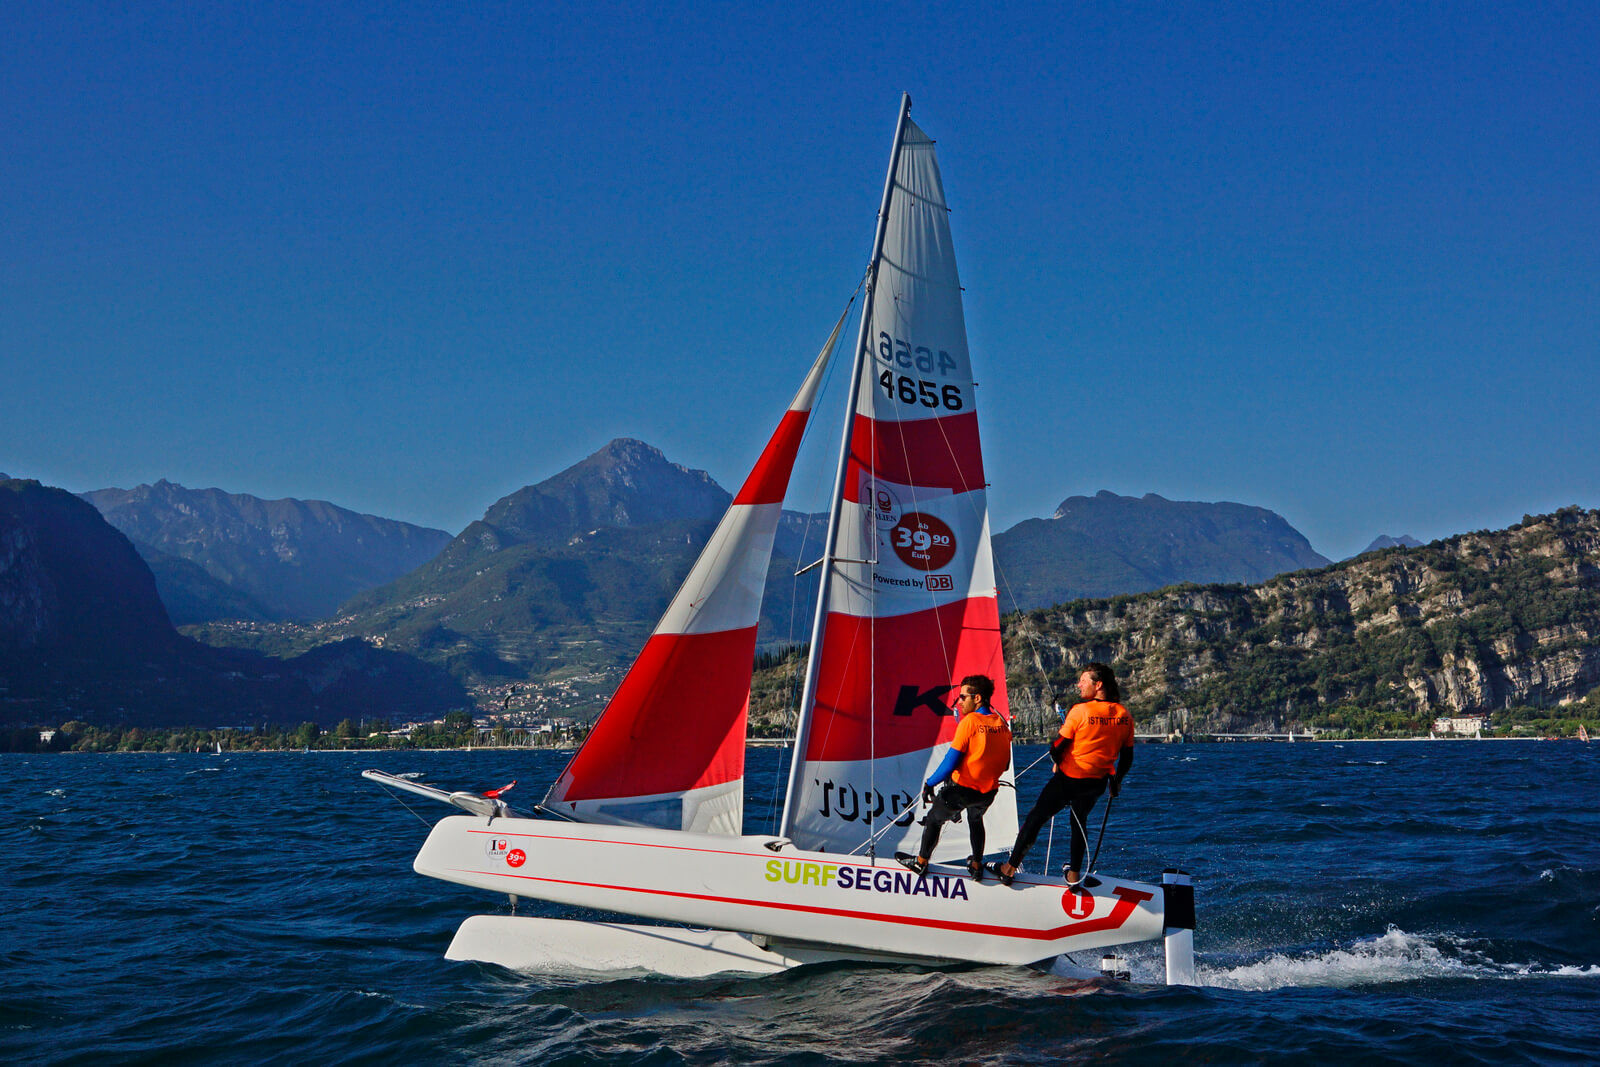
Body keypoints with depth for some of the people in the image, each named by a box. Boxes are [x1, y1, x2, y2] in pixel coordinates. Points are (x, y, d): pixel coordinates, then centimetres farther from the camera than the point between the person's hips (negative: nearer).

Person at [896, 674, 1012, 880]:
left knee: (934, 818, 19)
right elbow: (1005, 764, 11)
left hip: (963, 789, -6)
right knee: (976, 819, 34)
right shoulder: (1002, 722, 0)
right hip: (989, 791, 6)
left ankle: (921, 862, 31)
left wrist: (929, 784, -8)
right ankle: (977, 866, 36)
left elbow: (950, 762, -18)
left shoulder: (970, 721, -18)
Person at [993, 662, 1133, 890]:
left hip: (1069, 778, -5)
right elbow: (1127, 757, 6)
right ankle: (1074, 875, 29)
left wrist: (1057, 762, 9)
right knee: (1080, 821, 27)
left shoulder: (1080, 711, -20)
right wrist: (1116, 781, 21)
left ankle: (1010, 868, 16)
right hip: (1097, 782, 5)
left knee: (1036, 818, 9)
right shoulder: (1124, 716, -3)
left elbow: (1058, 747, -13)